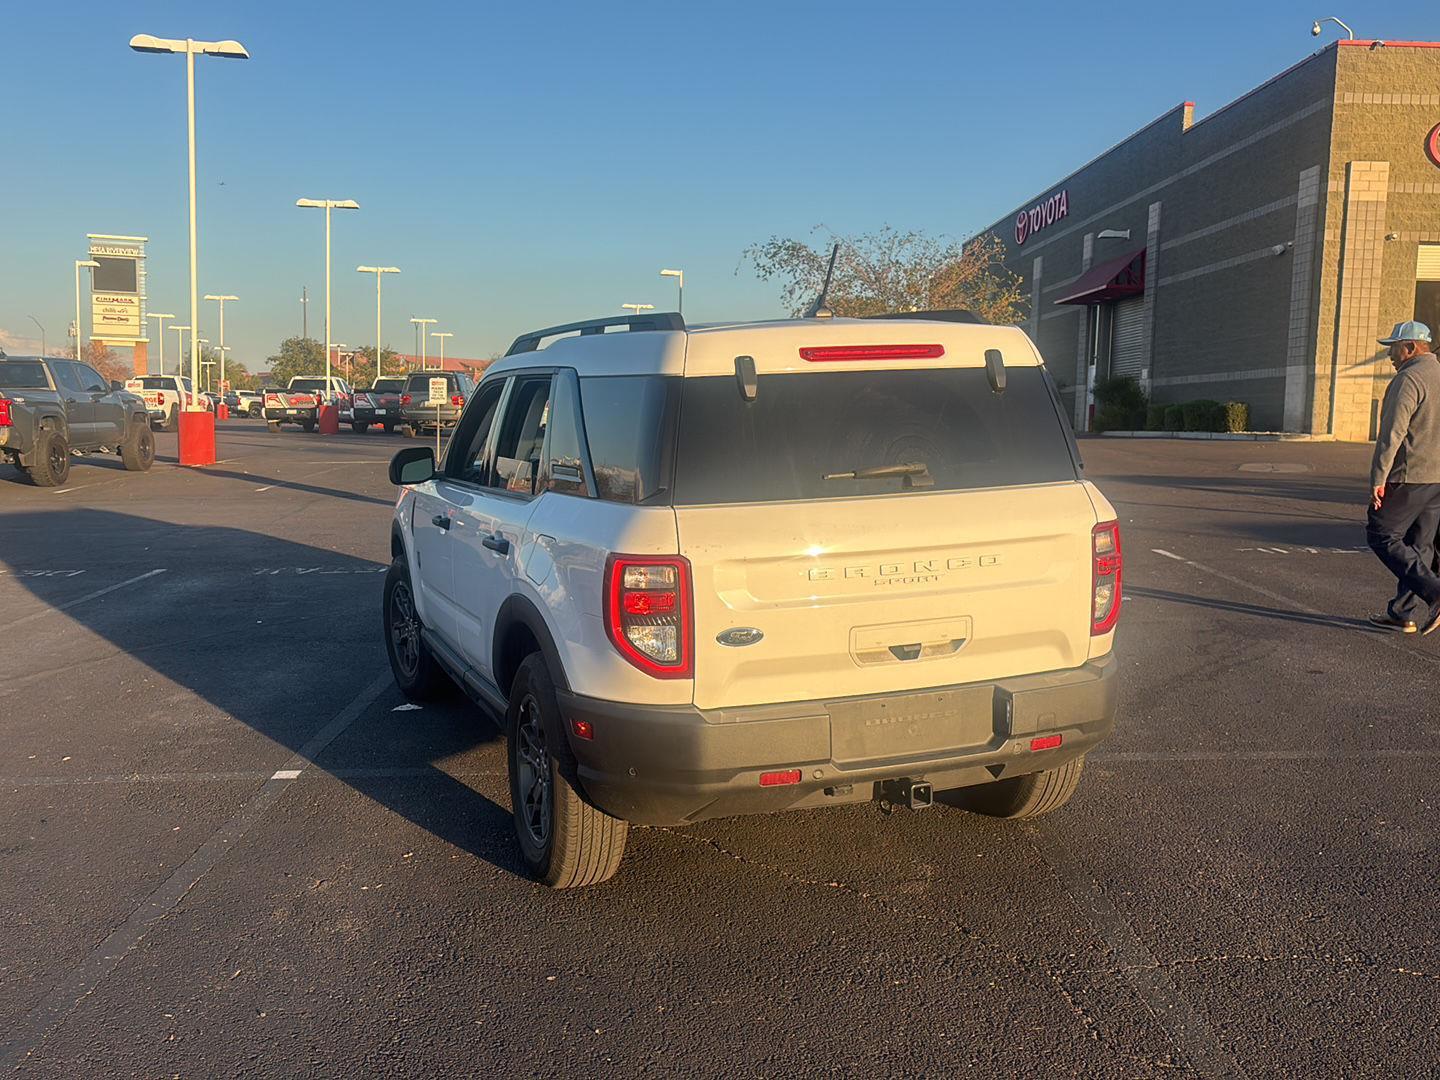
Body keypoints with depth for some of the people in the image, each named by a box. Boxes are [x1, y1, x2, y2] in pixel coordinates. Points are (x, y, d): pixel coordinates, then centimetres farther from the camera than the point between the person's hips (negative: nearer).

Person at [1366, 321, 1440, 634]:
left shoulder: (1408, 379, -13)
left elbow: (1392, 432, -20)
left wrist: (1378, 477, -18)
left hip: (1408, 476, -9)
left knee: (1383, 537, -1)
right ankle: (1407, 614, 15)